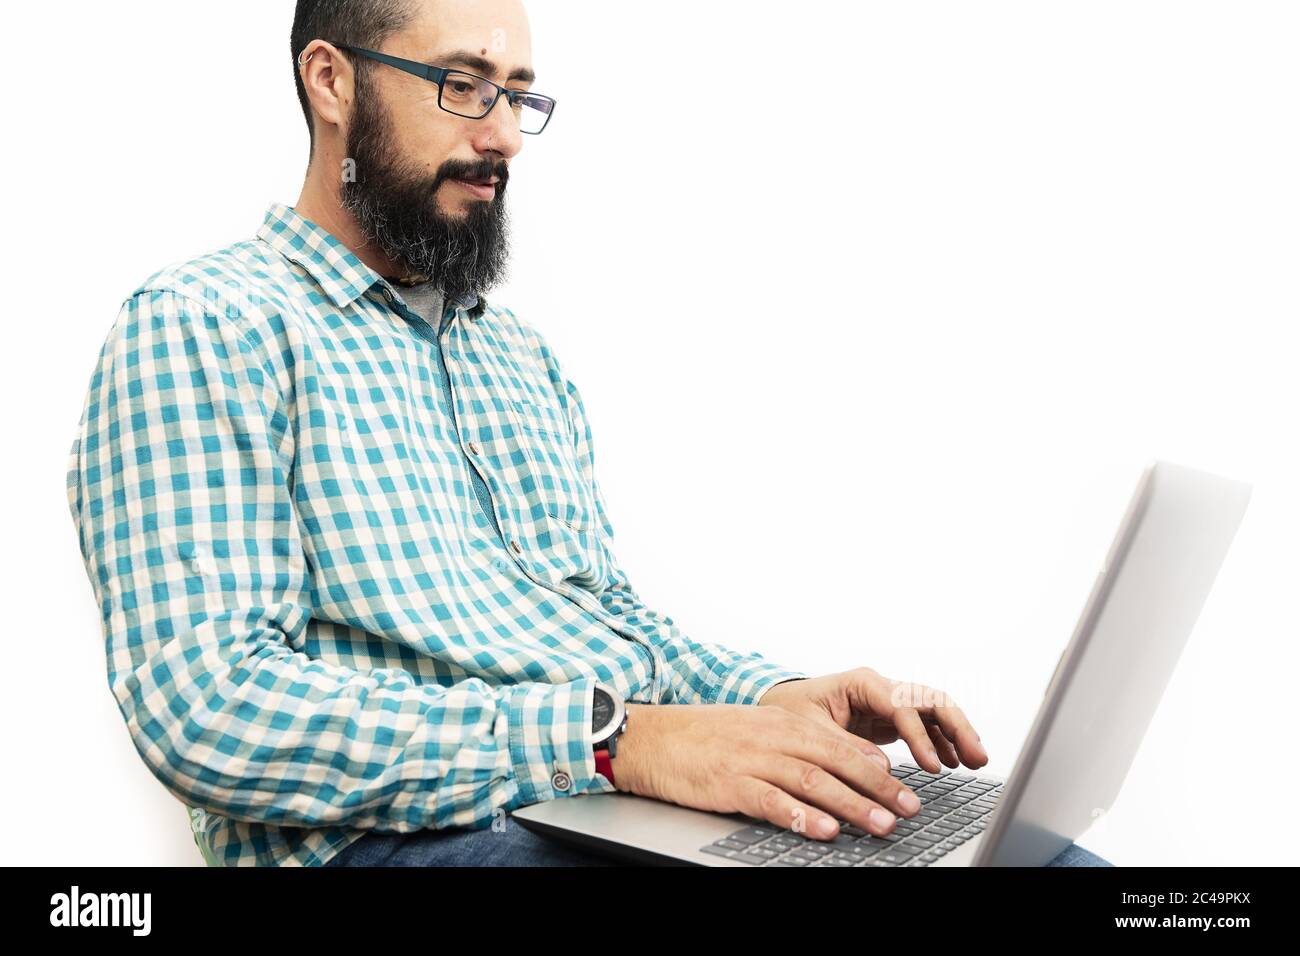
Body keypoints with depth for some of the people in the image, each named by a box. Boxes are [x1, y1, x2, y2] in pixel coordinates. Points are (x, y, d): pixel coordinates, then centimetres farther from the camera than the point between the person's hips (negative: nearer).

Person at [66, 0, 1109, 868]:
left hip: (660, 801, 7)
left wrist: (772, 698, 0)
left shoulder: (523, 353, 22)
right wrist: (613, 739, -23)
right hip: (399, 831, -6)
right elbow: (204, 703, -16)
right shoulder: (199, 327, -3)